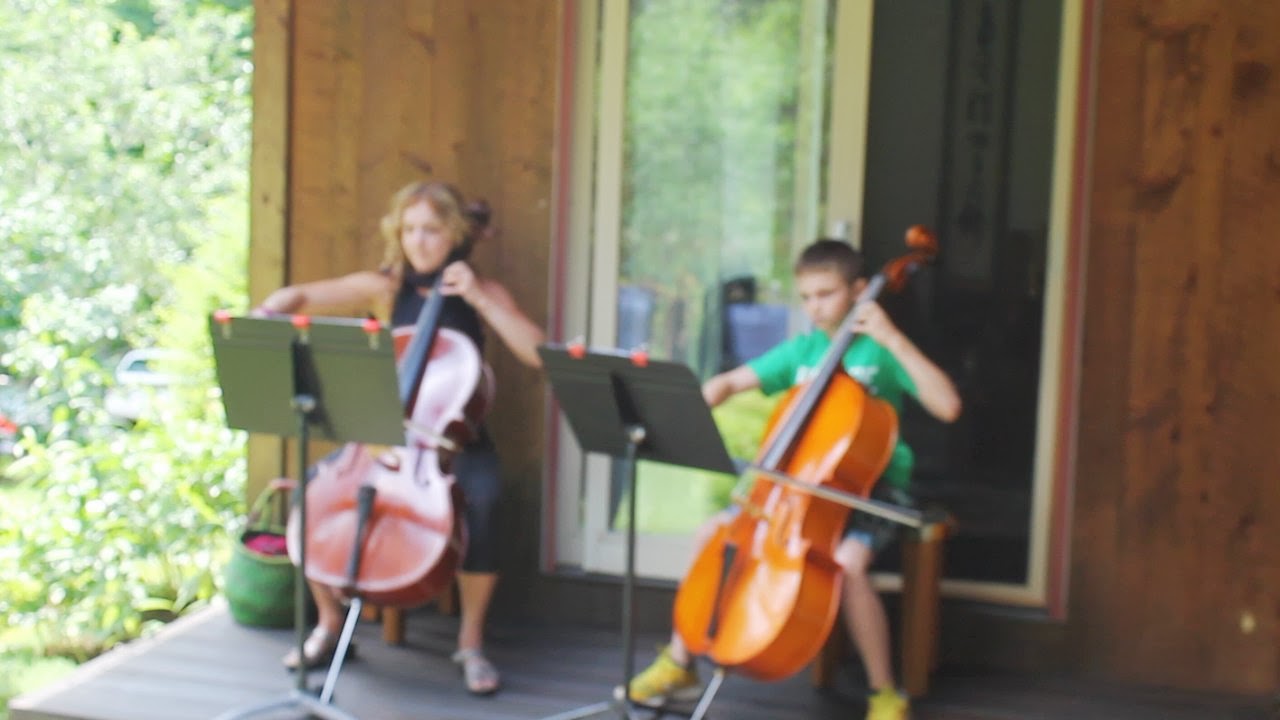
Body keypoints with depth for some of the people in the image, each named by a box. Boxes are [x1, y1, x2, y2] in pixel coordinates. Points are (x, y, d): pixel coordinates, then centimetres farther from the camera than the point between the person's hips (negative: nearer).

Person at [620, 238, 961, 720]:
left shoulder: (880, 351, -6)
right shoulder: (801, 350, 8)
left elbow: (948, 406, -19)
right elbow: (730, 382, 5)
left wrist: (894, 339, -23)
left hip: (873, 485, -6)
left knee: (846, 562, -34)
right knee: (709, 534, -5)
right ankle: (678, 666, 8)